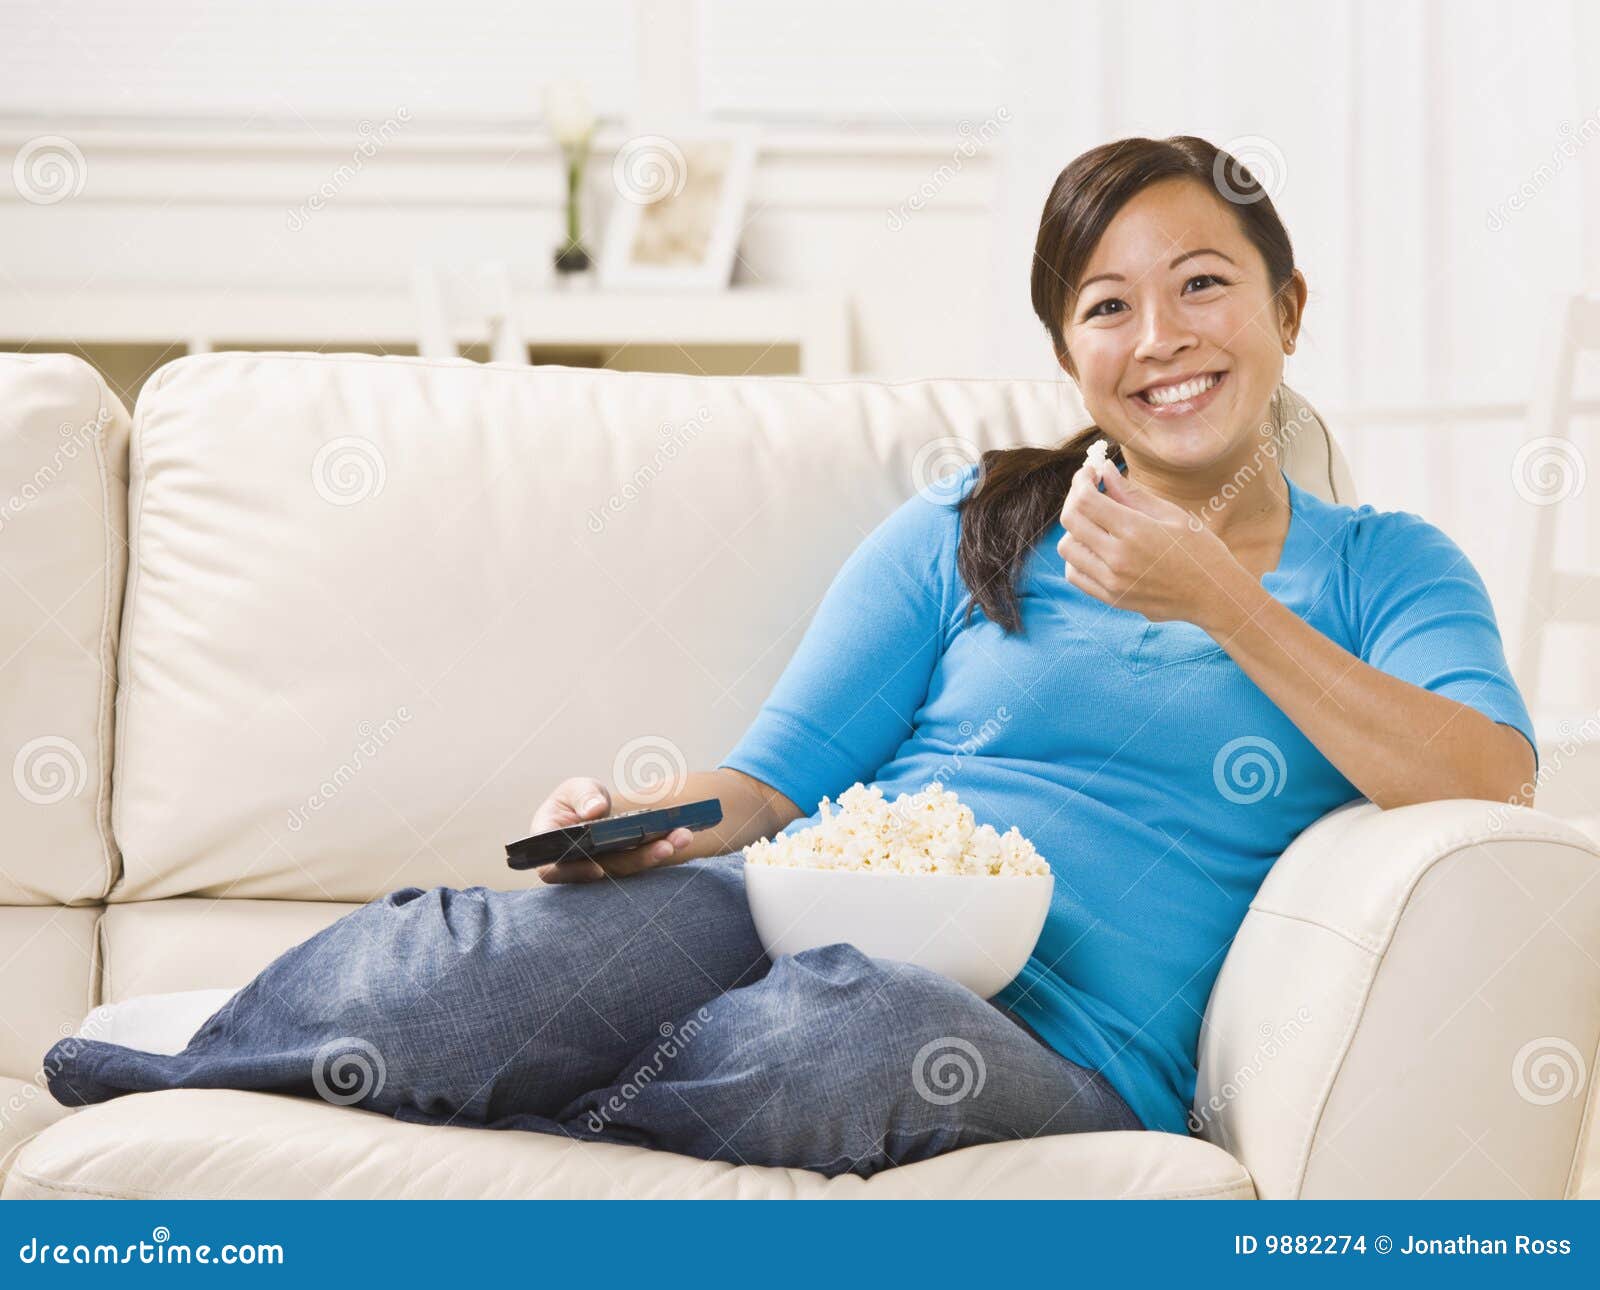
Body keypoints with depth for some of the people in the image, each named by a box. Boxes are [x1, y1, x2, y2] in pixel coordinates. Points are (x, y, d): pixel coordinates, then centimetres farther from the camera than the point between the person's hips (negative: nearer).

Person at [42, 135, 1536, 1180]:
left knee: (839, 1035, -39)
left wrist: (1222, 602, -10)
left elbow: (1492, 789, -4)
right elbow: (772, 780, 13)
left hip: (1062, 1043, -1)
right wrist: (637, 825, -11)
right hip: (821, 911, 1)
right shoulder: (964, 528, 18)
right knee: (568, 940, -37)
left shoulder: (1384, 569, 16)